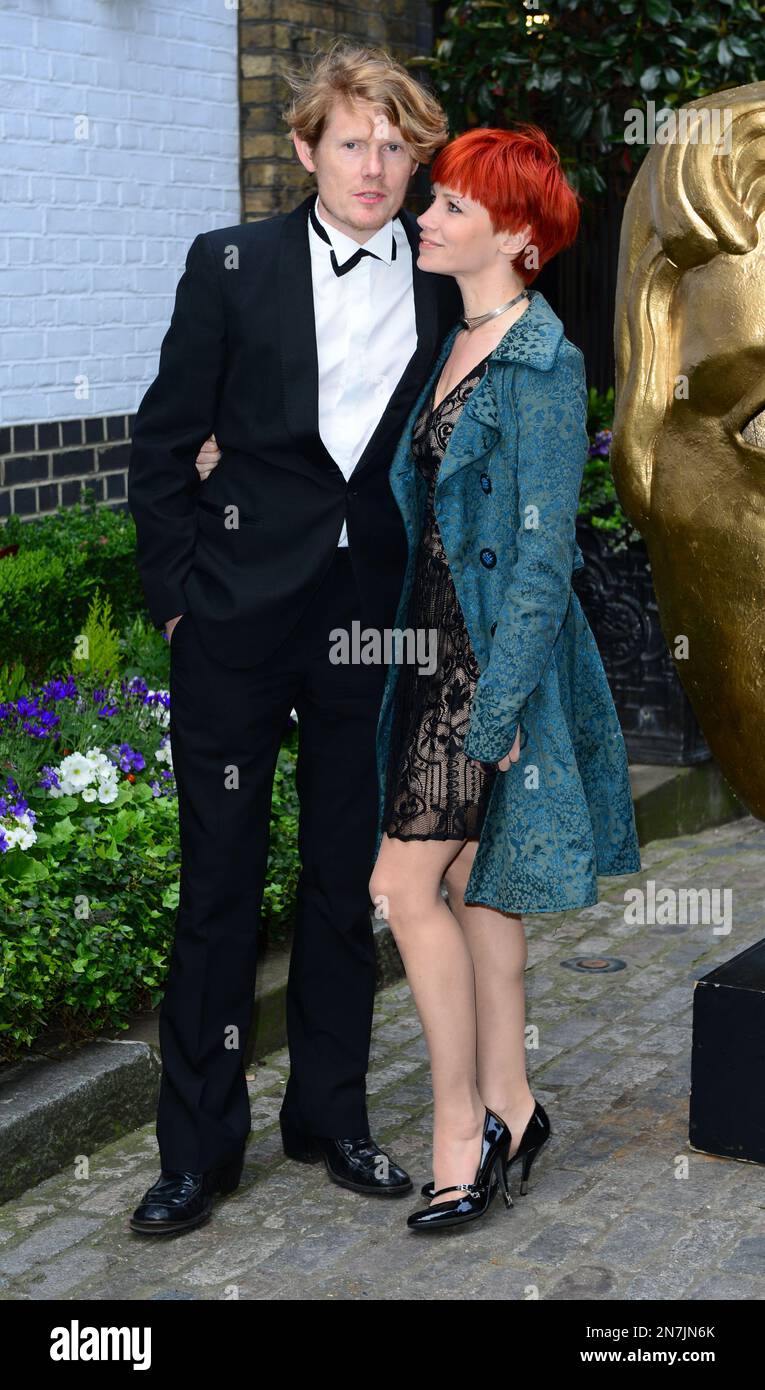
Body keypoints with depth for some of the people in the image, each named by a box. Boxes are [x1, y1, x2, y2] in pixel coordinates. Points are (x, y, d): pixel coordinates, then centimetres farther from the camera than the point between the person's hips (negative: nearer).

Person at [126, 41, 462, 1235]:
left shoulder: (445, 286, 3)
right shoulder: (232, 266, -2)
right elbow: (164, 440, 1)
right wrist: (176, 588, -3)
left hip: (375, 619, 2)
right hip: (242, 613, -2)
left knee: (348, 878, 12)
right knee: (220, 877, 4)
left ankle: (331, 1114, 28)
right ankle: (200, 1141, 15)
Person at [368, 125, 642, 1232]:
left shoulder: (542, 363, -14)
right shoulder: (457, 346, 12)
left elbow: (543, 551, -17)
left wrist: (498, 704, -19)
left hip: (499, 651, -8)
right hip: (439, 640, 9)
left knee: (407, 882, -9)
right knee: (473, 883, 12)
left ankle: (462, 1125, 3)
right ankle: (508, 1109, 23)